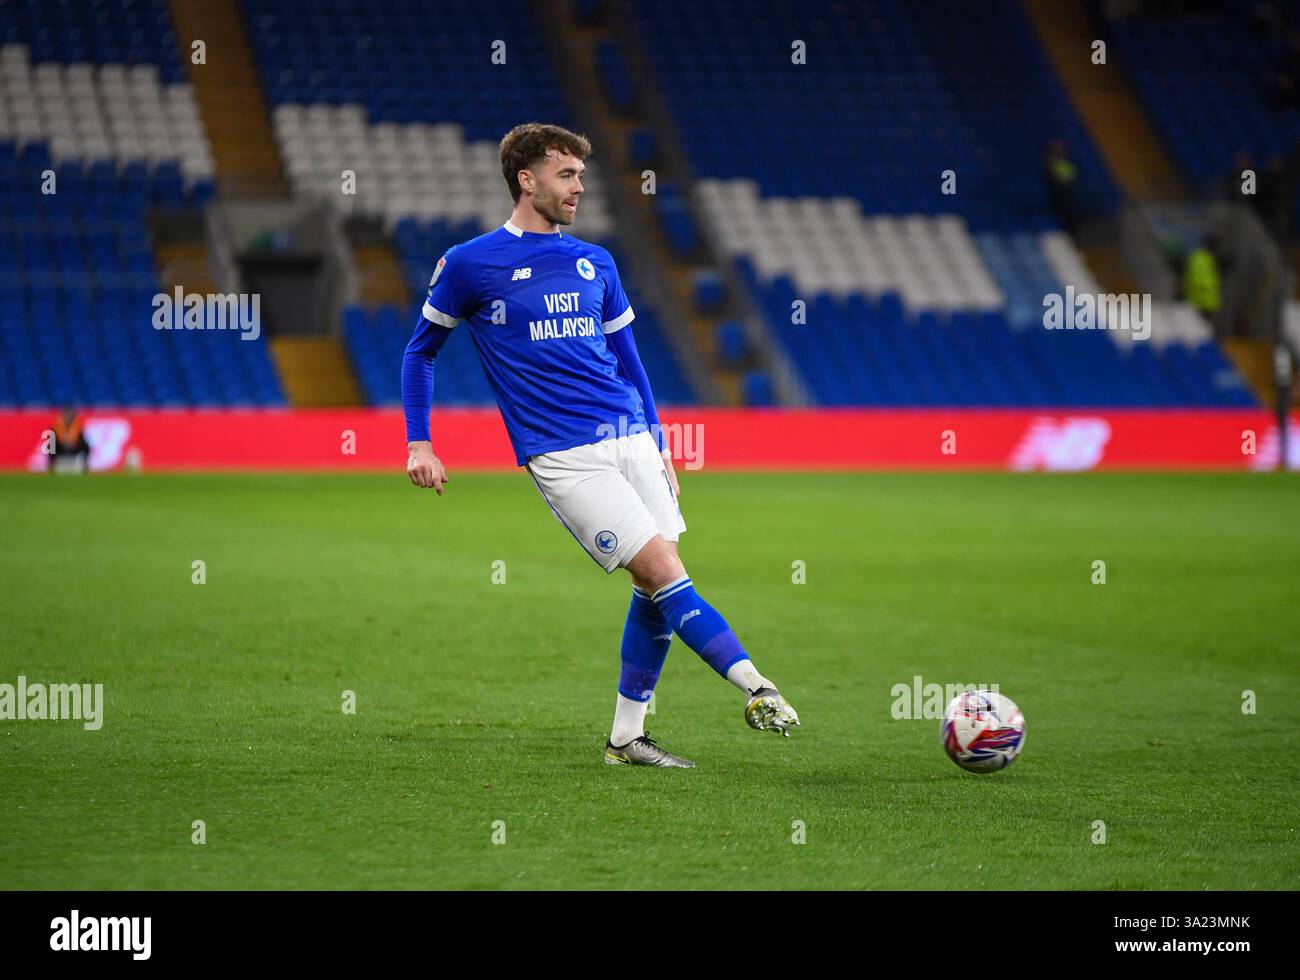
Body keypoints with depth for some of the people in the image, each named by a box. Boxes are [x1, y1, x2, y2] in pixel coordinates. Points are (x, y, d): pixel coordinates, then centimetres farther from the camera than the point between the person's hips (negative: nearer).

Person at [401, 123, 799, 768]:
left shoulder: (595, 264, 15)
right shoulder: (469, 265, 1)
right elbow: (420, 351, 11)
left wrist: (657, 440, 18)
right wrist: (418, 443, 3)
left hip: (631, 439, 6)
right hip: (563, 457, -6)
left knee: (658, 587, 2)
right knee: (662, 571, -15)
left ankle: (626, 738, 12)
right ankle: (756, 689, -17)